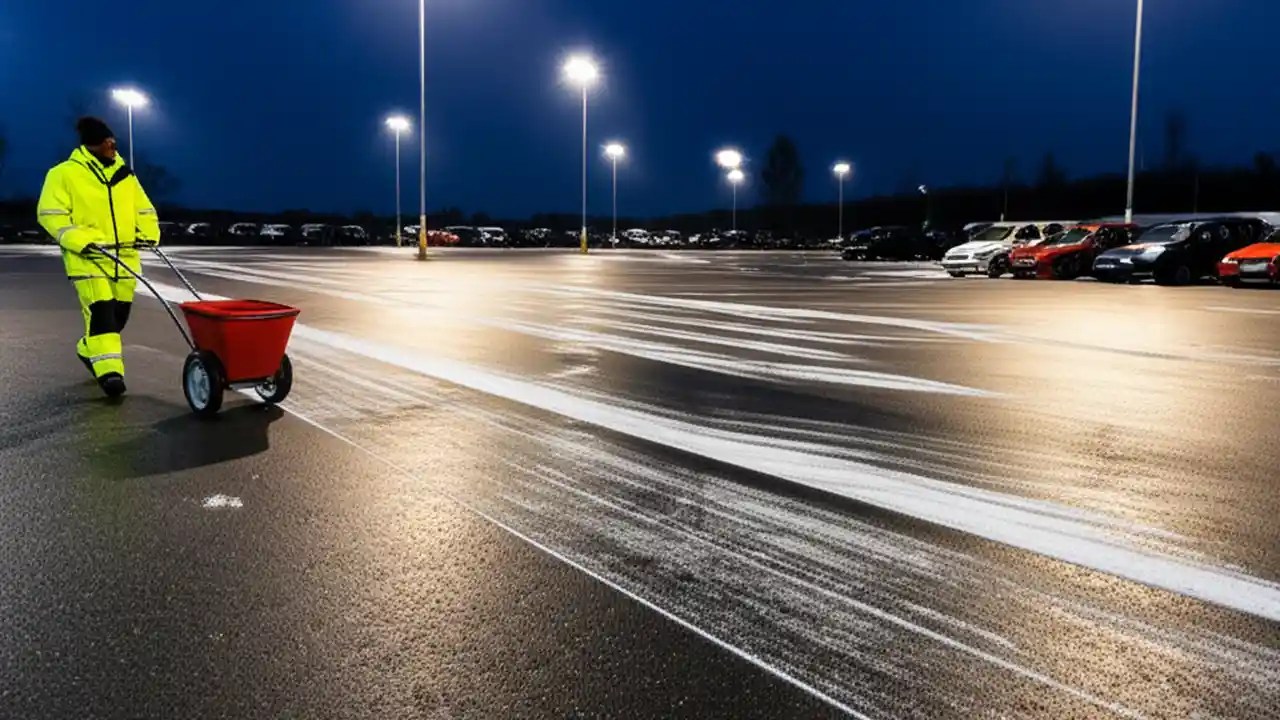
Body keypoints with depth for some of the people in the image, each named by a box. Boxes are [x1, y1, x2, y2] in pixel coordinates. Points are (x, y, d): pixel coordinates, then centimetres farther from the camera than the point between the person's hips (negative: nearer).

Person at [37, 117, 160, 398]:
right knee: (100, 311, -16)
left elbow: (144, 209, 18)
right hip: (88, 258, -5)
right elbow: (51, 214, -6)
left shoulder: (124, 174, 13)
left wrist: (148, 232, 0)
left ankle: (89, 350, 35)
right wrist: (78, 240, -19)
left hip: (124, 256, 6)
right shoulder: (64, 174, -3)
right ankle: (109, 371, -17)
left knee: (120, 313, 10)